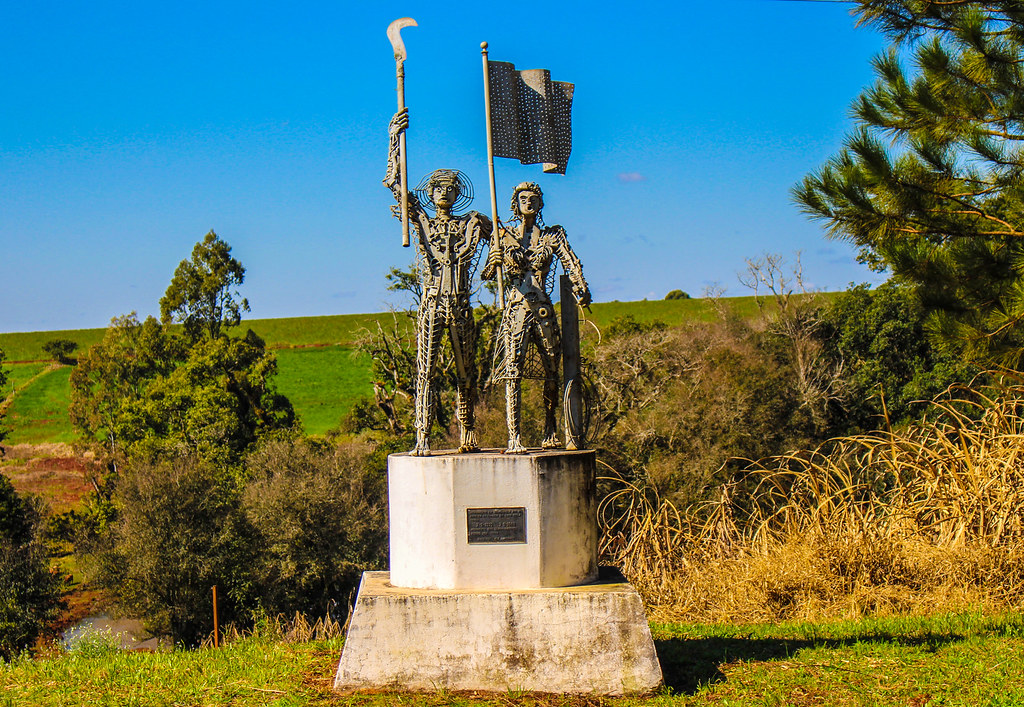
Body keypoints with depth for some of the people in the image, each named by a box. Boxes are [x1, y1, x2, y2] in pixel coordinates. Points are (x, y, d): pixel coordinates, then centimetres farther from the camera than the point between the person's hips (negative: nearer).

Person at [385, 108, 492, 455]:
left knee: (466, 373, 6)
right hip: (432, 306, -2)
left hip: (461, 307, 2)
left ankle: (466, 435, 15)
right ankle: (422, 438, -12)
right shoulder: (422, 221, 7)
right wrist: (394, 138, -6)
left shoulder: (472, 223, 11)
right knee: (426, 370, -9)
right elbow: (394, 183, 0)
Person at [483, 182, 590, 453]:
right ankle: (514, 438, -16)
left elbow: (571, 263, 0)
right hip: (516, 310, -2)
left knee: (551, 372, 5)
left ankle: (550, 431, 22)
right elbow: (488, 273, -1)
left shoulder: (553, 235, 12)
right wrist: (496, 260, -25)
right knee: (513, 371, -12)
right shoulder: (505, 236, 9)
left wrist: (581, 289, -19)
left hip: (543, 310, 2)